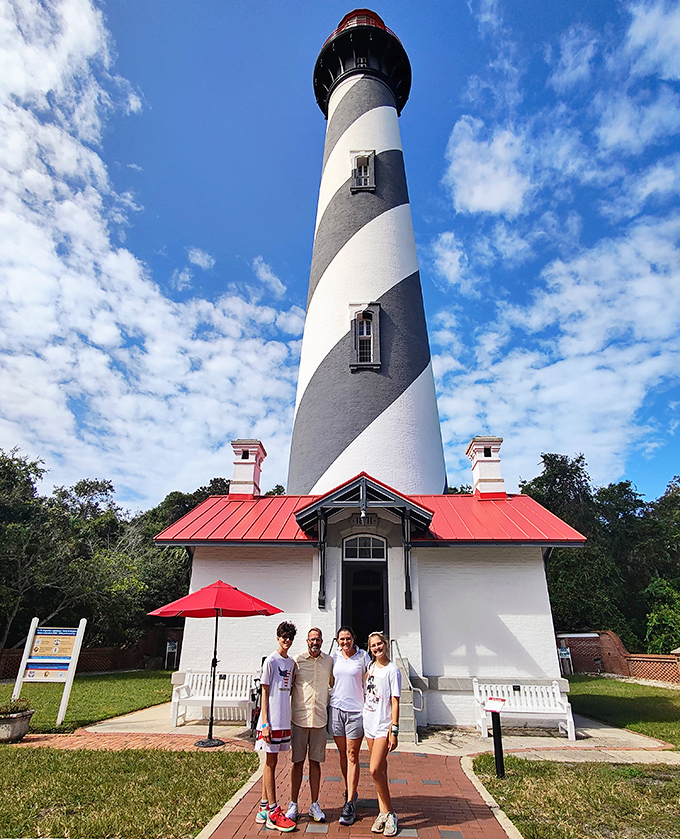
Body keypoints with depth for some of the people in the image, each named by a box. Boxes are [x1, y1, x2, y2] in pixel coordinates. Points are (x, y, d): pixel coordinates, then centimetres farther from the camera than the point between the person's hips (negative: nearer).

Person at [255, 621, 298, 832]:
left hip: (284, 721, 7)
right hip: (272, 721, -7)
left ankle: (264, 809, 24)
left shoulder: (291, 662, 10)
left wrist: (287, 718, 14)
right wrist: (265, 723, -13)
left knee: (272, 763, 14)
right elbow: (265, 692, -10)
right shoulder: (271, 661, -11)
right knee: (270, 763, 2)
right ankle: (273, 813, 10)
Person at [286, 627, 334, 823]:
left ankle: (314, 805, 23)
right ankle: (293, 804, 21)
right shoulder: (297, 660, -4)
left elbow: (334, 684, 17)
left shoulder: (329, 661, 4)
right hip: (299, 718, -2)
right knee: (297, 761, 7)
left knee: (315, 761, 11)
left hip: (320, 719, 2)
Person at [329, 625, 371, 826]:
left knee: (352, 755, 0)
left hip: (356, 710, -3)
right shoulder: (334, 657, 4)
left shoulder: (363, 656, -4)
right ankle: (350, 791, 33)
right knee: (343, 754, 14)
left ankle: (350, 804, 8)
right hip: (336, 708, 3)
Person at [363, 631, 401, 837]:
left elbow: (395, 703, -12)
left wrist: (394, 731, -13)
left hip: (384, 725, -6)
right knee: (380, 769, 12)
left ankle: (389, 813, 7)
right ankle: (383, 812, 22)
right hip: (369, 723, 6)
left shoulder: (392, 670, -11)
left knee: (375, 770, -10)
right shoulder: (370, 666, 7)